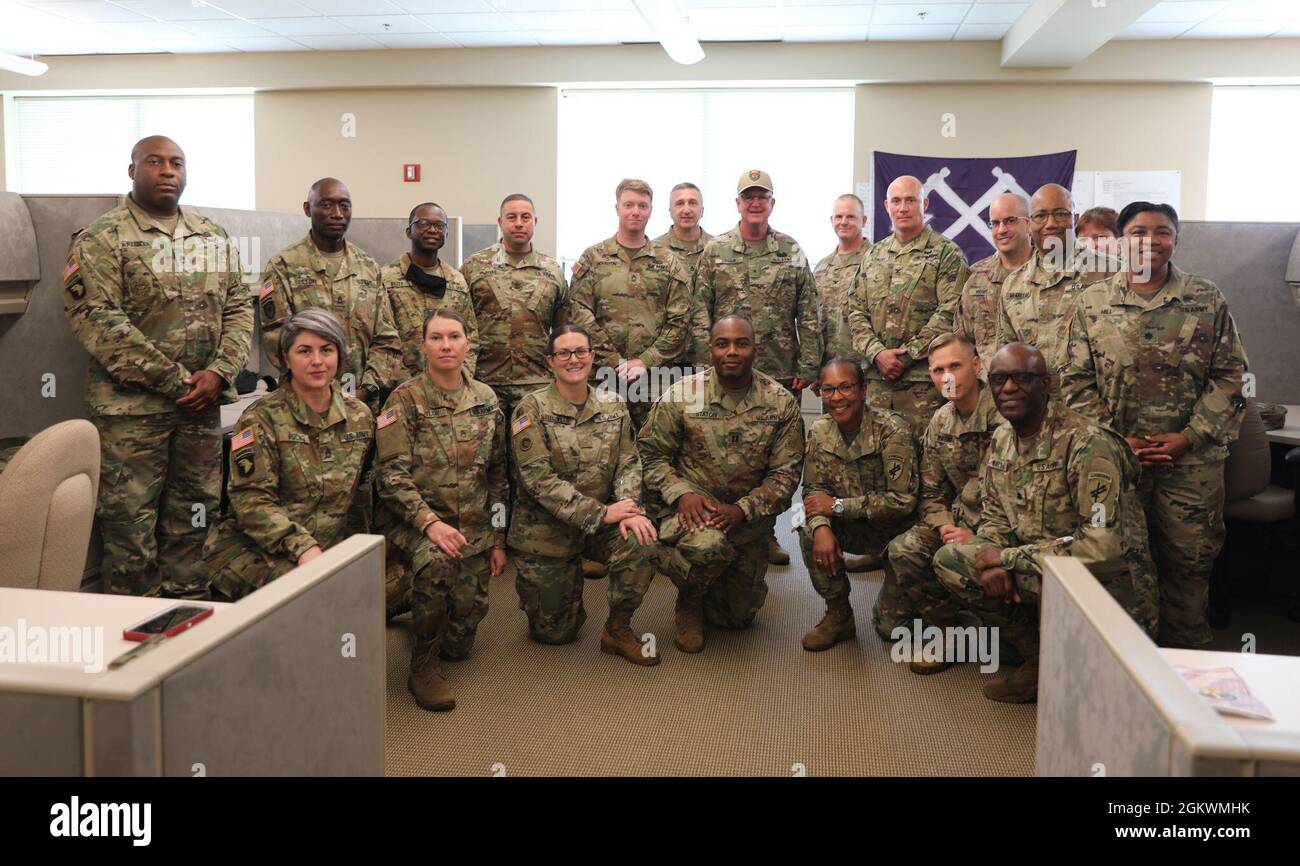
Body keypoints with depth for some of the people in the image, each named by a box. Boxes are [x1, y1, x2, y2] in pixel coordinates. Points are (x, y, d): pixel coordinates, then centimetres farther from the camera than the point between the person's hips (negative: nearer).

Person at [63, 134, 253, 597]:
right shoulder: (101, 239, -4)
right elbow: (96, 320, -13)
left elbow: (238, 307, 10)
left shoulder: (213, 237, 13)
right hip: (131, 407, -5)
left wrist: (220, 372, -8)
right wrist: (176, 382, -16)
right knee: (130, 524, -1)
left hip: (202, 403, 5)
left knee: (193, 519, 11)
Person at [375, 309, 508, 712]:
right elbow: (391, 473, -14)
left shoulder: (486, 400, 6)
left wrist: (497, 539, 9)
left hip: (472, 525, 4)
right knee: (438, 562, -39)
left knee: (459, 644, 1)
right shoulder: (405, 399, -7)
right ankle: (423, 666, -17)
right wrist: (429, 522, -26)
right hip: (414, 520, -4)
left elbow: (497, 475, 11)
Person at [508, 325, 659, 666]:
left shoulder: (613, 405, 2)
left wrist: (630, 509, -21)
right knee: (554, 633, 3)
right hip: (545, 529, -3)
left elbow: (628, 464, -1)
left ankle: (618, 629, -5)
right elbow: (539, 478, -20)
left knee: (641, 544, -29)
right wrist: (601, 512, -24)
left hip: (601, 522, 3)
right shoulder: (531, 410, -12)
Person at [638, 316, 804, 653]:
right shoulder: (681, 395, -8)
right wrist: (681, 493, -22)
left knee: (738, 617, 10)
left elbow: (786, 472, -6)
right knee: (707, 544, -39)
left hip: (748, 516, 3)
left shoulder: (781, 402, -6)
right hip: (693, 507, -2)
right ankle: (689, 600, -3)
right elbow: (651, 453, -4)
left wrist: (743, 509, -20)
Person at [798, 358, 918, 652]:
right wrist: (821, 526, -28)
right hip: (854, 527, 5)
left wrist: (837, 505, -24)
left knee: (892, 629, -16)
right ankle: (838, 615, -5)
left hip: (896, 528, -5)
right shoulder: (820, 431, -6)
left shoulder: (892, 428, -23)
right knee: (810, 530, -25)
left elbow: (903, 500, -26)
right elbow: (814, 489, -5)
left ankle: (890, 614, 24)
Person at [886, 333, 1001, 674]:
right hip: (959, 520, 6)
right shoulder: (940, 422, 6)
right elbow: (931, 493, 11)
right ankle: (947, 630, -1)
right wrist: (946, 528, -10)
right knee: (904, 549, -18)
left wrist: (978, 538, -25)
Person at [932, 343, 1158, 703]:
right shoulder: (1002, 439, 3)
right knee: (949, 560, -7)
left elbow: (1106, 542, -29)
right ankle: (1040, 661, 5)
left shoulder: (1087, 443, -22)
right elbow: (993, 517, 11)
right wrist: (992, 560, -14)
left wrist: (1008, 558, -22)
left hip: (1109, 581, -7)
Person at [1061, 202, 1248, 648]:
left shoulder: (1207, 301, 3)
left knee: (1189, 561, 7)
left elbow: (1229, 377, 1)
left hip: (1191, 459, 0)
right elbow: (1077, 381, 2)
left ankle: (1187, 654, 24)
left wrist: (1188, 437, -10)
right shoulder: (1092, 302, 3)